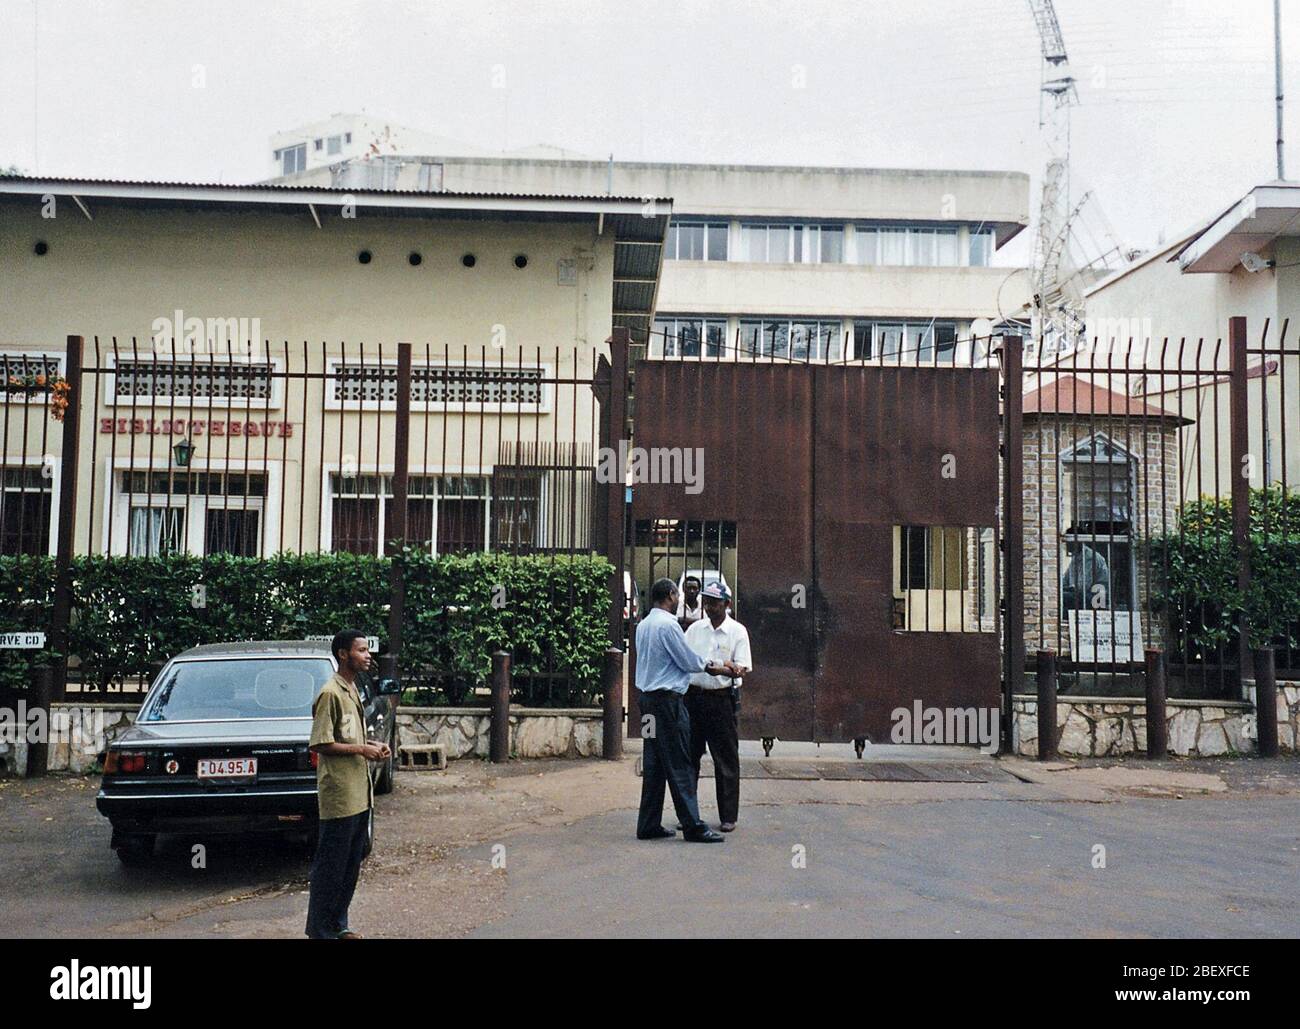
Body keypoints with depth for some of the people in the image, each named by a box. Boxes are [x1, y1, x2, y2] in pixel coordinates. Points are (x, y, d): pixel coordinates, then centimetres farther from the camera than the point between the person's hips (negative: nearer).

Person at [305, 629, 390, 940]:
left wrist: (373, 746, 7)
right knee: (330, 866, -1)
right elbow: (321, 745, -18)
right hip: (339, 796, -9)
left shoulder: (352, 691, 14)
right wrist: (361, 750, -16)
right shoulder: (330, 694, -15)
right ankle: (320, 930, 8)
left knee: (351, 865, 15)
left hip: (359, 794, 9)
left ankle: (338, 925, 24)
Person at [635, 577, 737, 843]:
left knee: (653, 765, 11)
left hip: (647, 697, 9)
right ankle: (693, 827, -2)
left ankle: (649, 826, 14)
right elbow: (688, 661, -11)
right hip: (667, 699, -9)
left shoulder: (643, 625, 14)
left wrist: (706, 665, 17)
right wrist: (711, 667, 9)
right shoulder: (667, 624, -15)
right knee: (678, 765, -6)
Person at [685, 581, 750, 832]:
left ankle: (728, 817, 10)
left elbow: (742, 668, -6)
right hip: (694, 696, 3)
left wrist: (733, 669, -28)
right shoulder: (695, 629, 11)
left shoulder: (737, 631, 1)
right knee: (689, 756, 5)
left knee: (726, 760, 1)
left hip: (723, 699, -3)